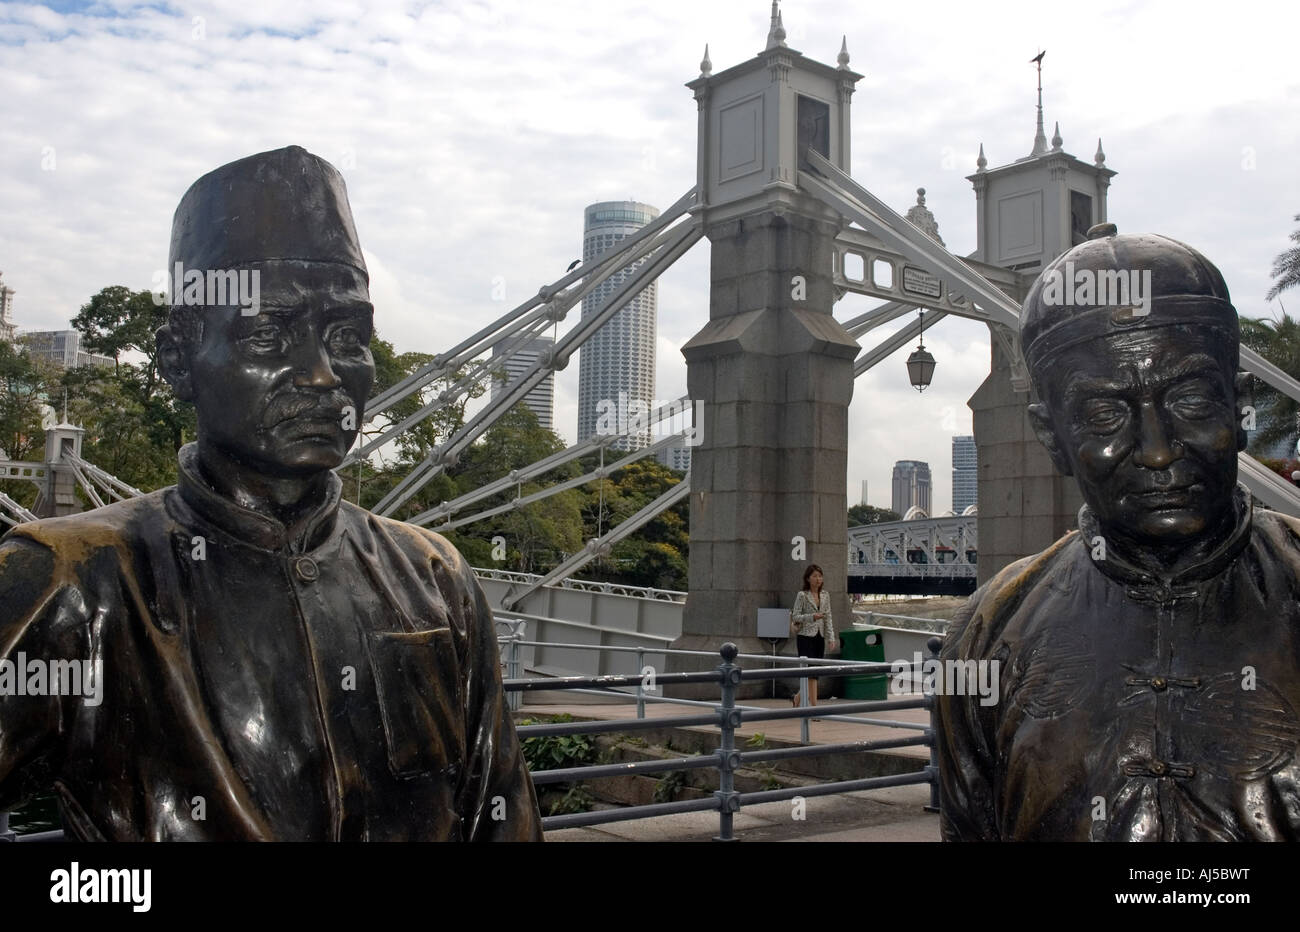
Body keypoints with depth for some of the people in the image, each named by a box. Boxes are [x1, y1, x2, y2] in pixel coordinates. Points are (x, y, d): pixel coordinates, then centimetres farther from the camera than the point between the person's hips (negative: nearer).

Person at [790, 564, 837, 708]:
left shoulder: (825, 596, 9)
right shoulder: (802, 595, -6)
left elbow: (828, 618, 9)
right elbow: (795, 616, -8)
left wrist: (831, 637, 2)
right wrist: (812, 617, -22)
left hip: (819, 638, 6)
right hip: (805, 637, -6)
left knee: (815, 672, 9)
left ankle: (797, 698, 29)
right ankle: (814, 705, -9)